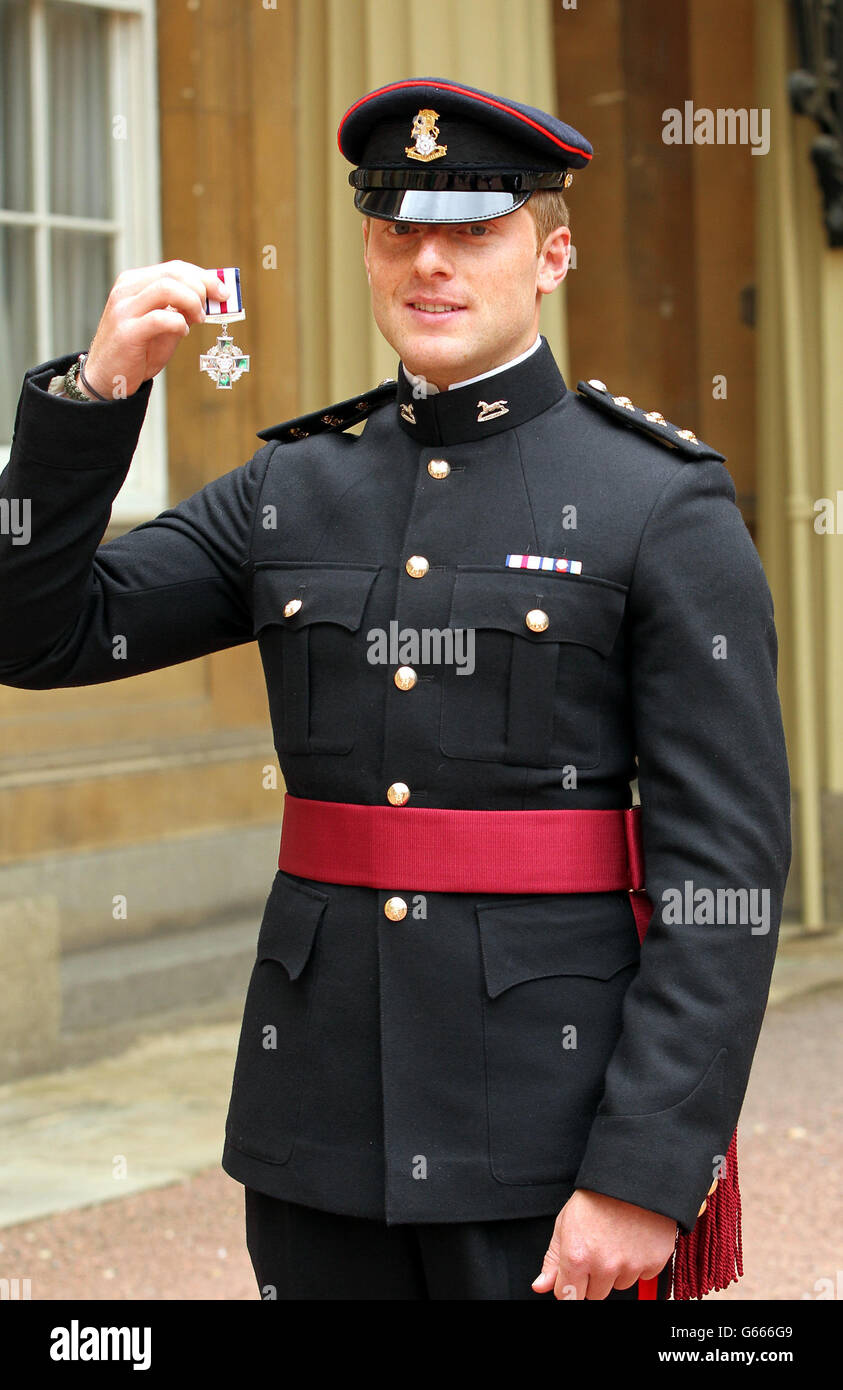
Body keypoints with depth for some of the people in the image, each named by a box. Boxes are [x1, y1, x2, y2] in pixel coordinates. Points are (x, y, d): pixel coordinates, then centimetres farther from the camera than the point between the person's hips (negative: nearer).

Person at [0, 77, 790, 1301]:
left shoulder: (667, 509, -6)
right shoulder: (292, 491, 9)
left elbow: (726, 871, -10)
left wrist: (647, 1174, -17)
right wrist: (100, 387, -10)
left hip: (550, 1135, -4)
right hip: (321, 1120, 4)